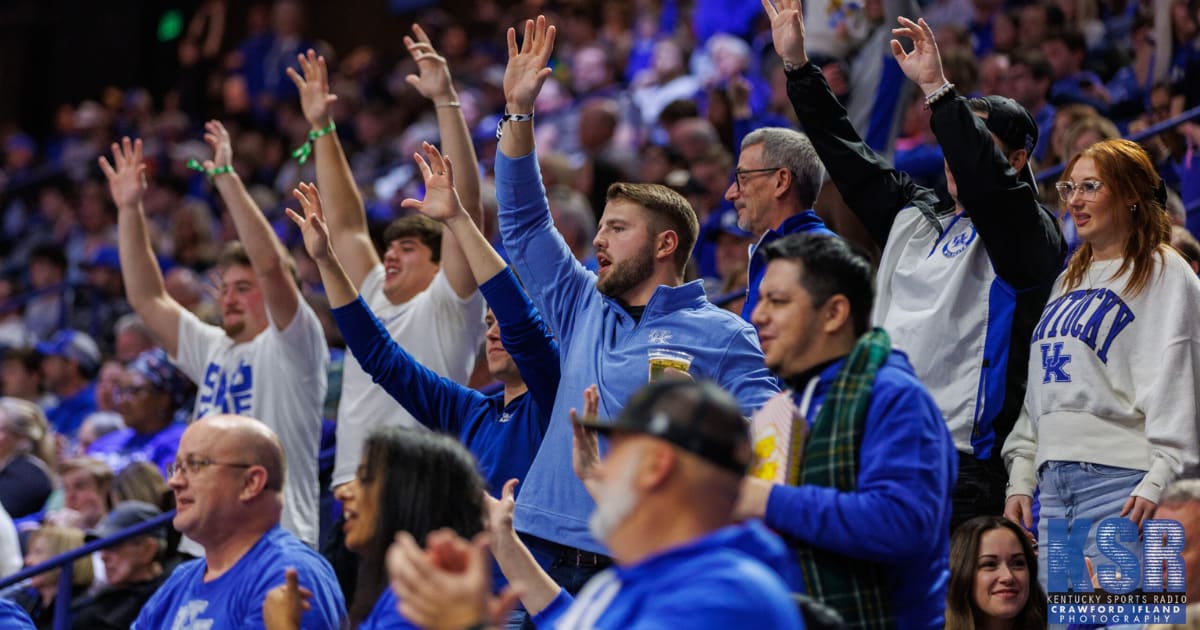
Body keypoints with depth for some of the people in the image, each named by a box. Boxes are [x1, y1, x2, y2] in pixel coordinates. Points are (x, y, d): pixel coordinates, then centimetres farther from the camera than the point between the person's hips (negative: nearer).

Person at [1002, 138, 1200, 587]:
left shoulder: (1164, 274, 0)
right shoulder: (1069, 281, 25)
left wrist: (1158, 482, -18)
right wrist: (1020, 478, 15)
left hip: (1120, 482, -8)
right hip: (1051, 486, 8)